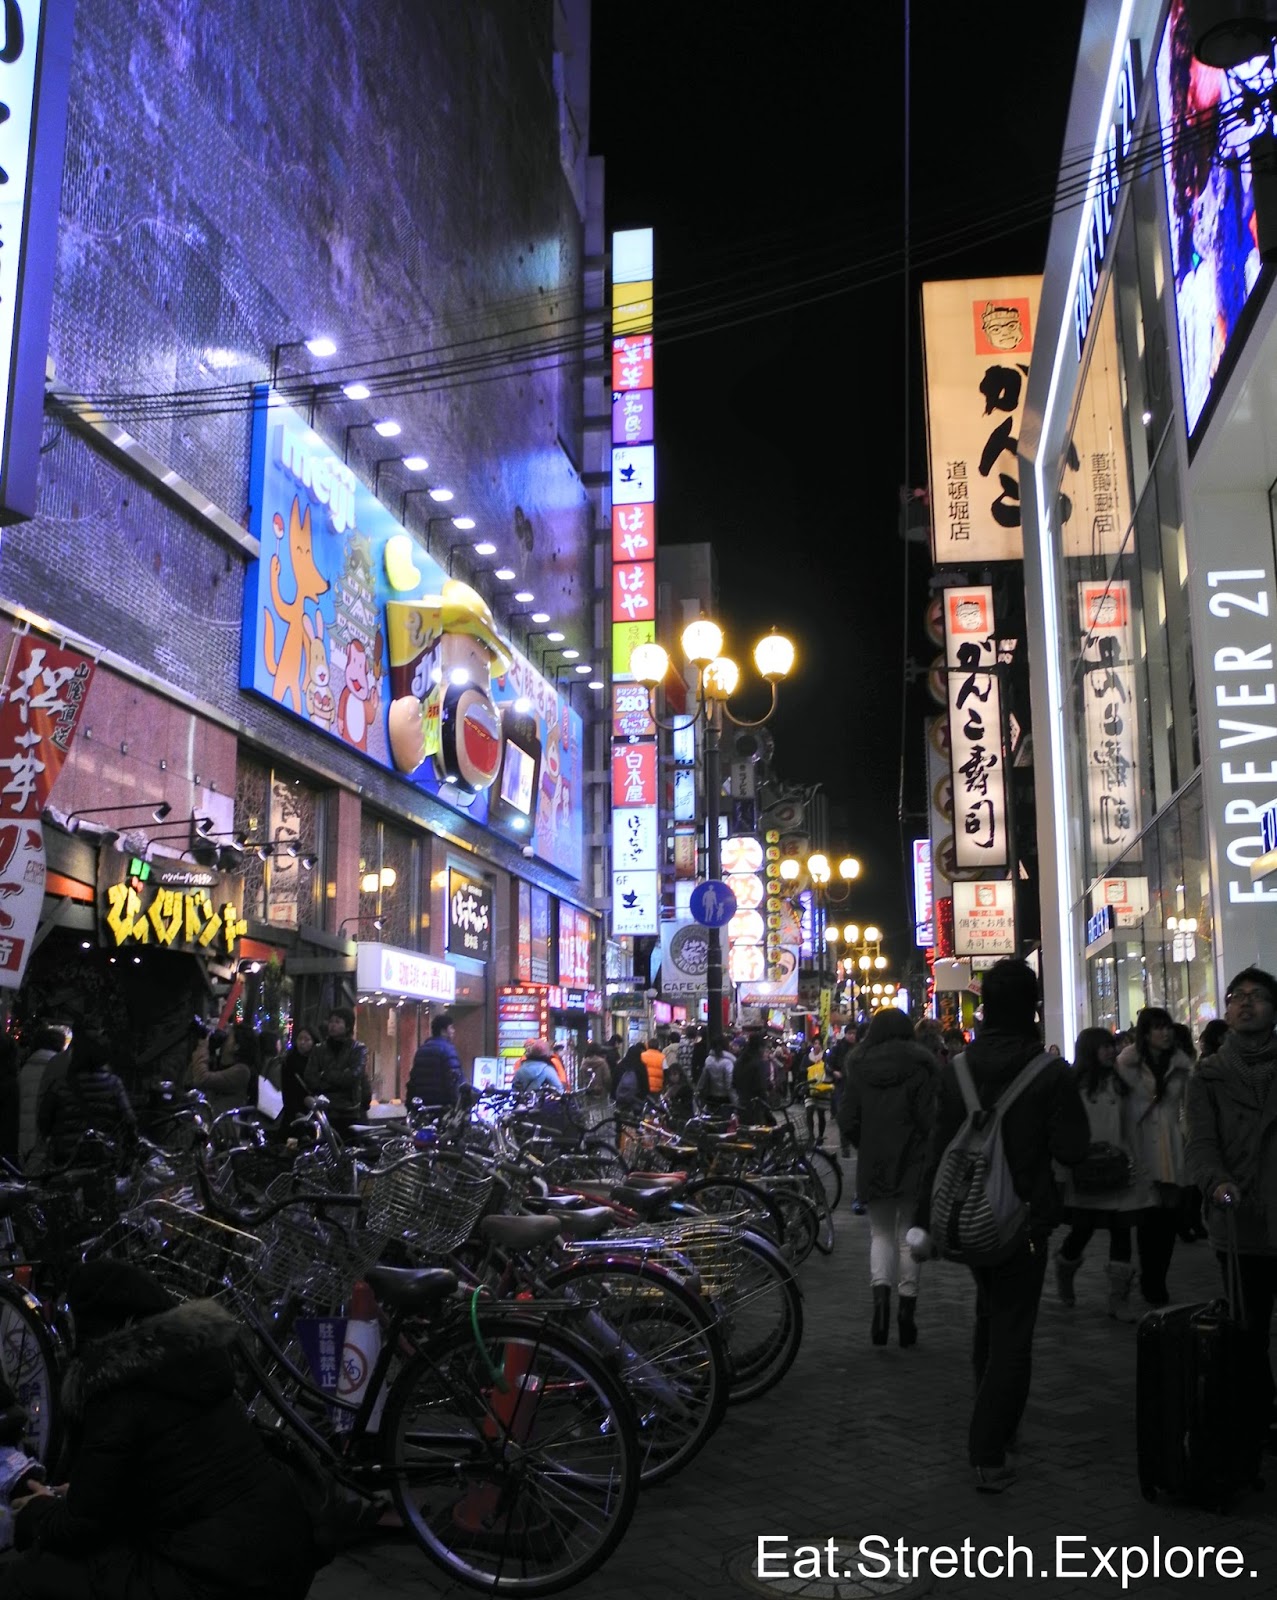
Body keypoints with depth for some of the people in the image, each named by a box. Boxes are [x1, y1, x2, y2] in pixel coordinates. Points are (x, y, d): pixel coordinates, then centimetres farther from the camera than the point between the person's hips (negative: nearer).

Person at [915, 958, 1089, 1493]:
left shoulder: (955, 1070, -4)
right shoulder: (1051, 1072, -16)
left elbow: (938, 1148, -2)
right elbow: (1072, 1149, -14)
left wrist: (925, 1220, 3)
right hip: (1024, 1219, -4)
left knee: (990, 1316, 24)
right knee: (1012, 1334, 1)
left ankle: (994, 1426, 37)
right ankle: (989, 1454, -2)